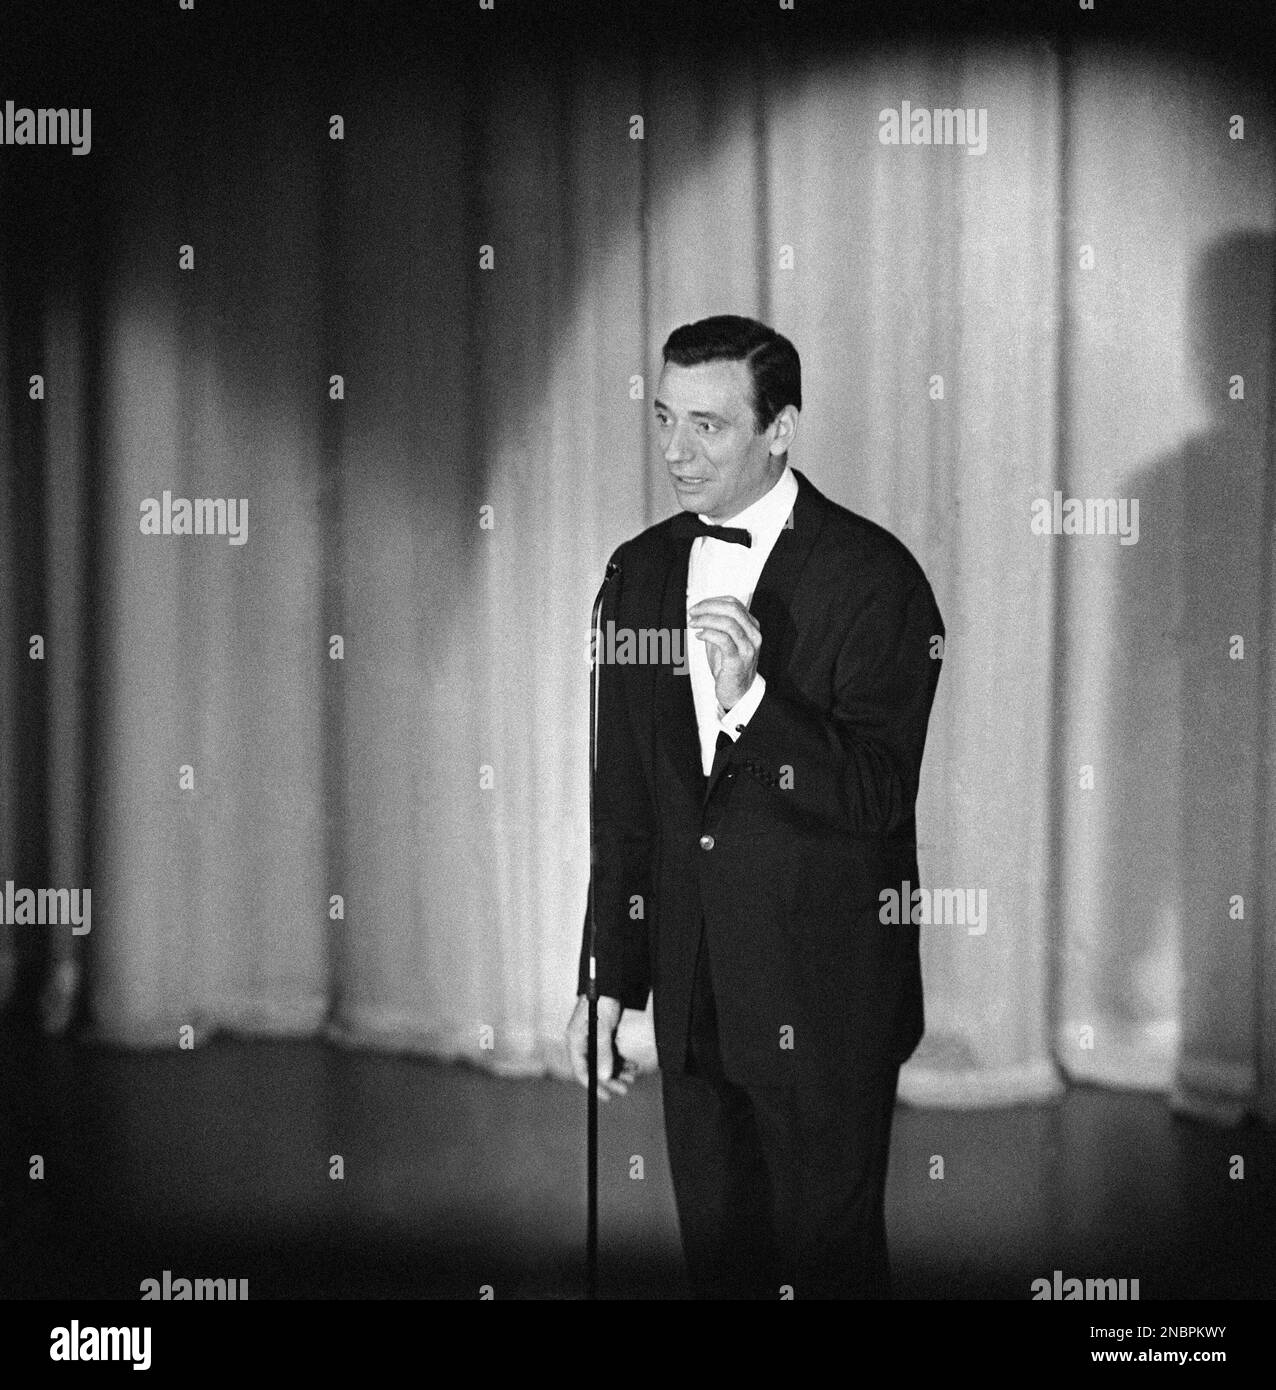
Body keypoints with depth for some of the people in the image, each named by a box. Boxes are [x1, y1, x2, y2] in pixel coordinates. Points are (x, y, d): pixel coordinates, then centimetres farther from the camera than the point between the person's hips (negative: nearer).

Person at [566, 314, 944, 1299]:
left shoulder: (871, 575, -12)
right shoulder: (641, 570, 7)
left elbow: (879, 795, -17)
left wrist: (753, 699, -30)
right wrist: (606, 981, 12)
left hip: (824, 1000, -5)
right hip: (693, 996, 6)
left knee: (830, 1258, 5)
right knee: (718, 1257, 15)